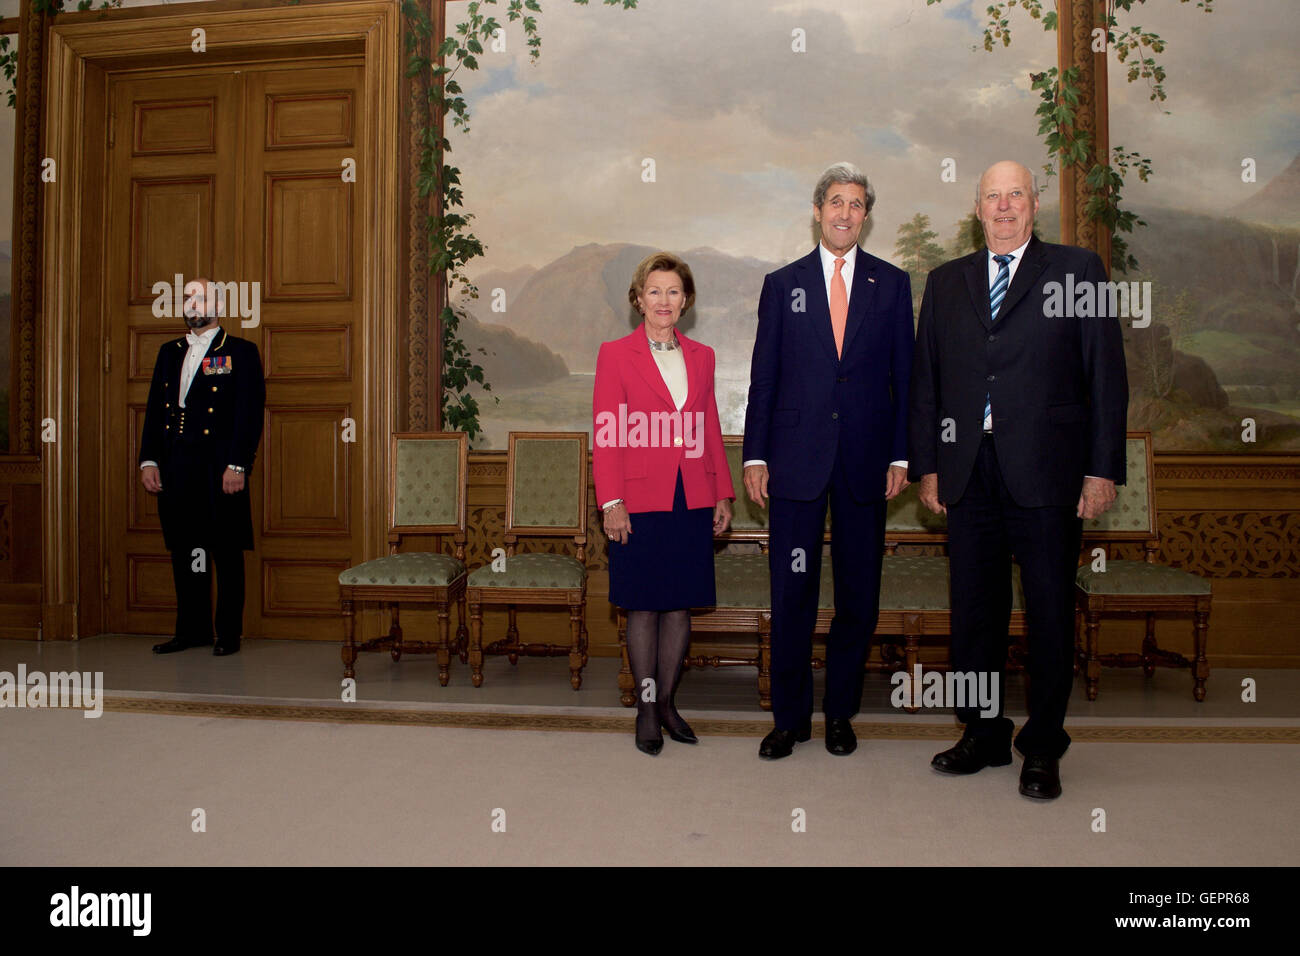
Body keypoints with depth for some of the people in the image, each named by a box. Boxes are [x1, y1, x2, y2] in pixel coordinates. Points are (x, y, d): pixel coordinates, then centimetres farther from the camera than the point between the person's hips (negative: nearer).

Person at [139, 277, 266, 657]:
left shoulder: (241, 352, 0)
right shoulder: (170, 352, 17)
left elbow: (250, 413, -7)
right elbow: (155, 408, 16)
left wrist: (237, 465, -15)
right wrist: (149, 460, 6)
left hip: (219, 469, -5)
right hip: (176, 470, 6)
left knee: (226, 552, 2)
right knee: (183, 550, 10)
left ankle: (229, 632, 11)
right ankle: (191, 629, 21)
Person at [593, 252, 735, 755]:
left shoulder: (701, 356, 12)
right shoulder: (615, 354, 1)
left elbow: (711, 430, 14)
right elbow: (605, 436, -4)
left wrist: (723, 494, 10)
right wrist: (611, 502, -11)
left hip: (692, 501, 4)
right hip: (640, 501, -4)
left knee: (681, 604, 9)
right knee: (644, 606, 4)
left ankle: (667, 702, 23)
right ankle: (646, 710, 17)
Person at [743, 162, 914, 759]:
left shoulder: (892, 284, 10)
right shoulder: (782, 284, 9)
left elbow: (904, 374, 8)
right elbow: (763, 376, 6)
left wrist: (900, 456, 0)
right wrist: (755, 456, -1)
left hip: (866, 462, 1)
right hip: (797, 459, -1)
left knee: (859, 594, 7)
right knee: (792, 593, 1)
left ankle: (841, 713, 22)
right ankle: (789, 717, 15)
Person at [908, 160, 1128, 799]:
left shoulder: (1078, 269, 6)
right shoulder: (945, 282, 15)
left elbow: (1106, 374, 1)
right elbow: (925, 381, 13)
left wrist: (1103, 469, -5)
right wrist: (926, 466, 6)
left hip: (1046, 471, -3)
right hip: (967, 471, 3)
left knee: (1050, 611, 3)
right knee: (974, 608, 9)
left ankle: (1043, 747, 18)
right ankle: (983, 735, 24)